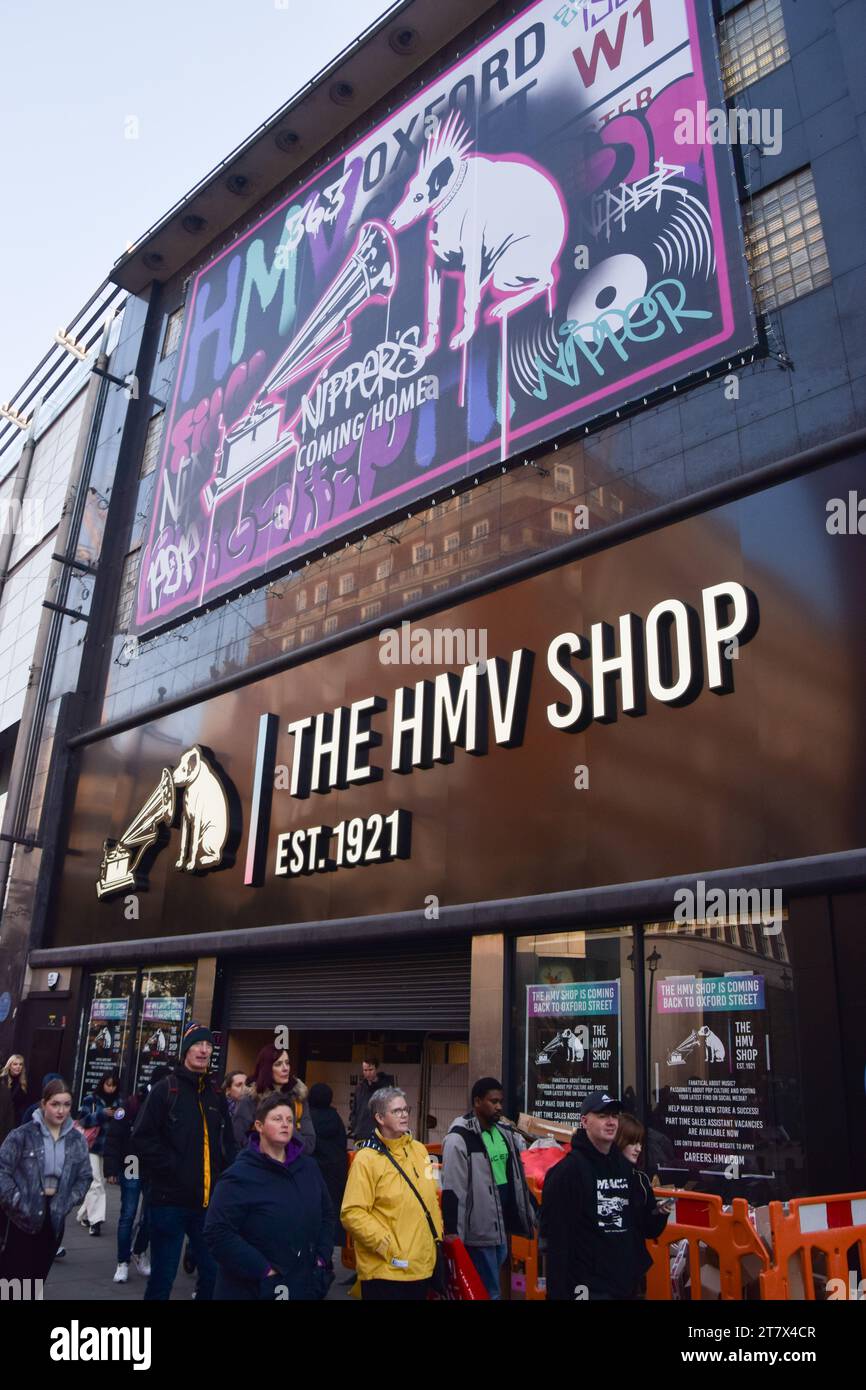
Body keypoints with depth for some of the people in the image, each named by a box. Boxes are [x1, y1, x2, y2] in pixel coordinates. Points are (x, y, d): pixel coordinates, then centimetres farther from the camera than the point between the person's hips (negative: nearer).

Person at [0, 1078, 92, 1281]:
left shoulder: (77, 1140, 2)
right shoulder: (23, 1135, -10)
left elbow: (84, 1177, 8)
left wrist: (67, 1202, -4)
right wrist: (18, 1202, -16)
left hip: (53, 1219, 4)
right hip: (21, 1218, -4)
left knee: (36, 1281, 12)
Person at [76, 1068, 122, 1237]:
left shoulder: (118, 1101, 6)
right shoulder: (90, 1099, -4)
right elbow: (82, 1120, -11)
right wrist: (103, 1114, -22)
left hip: (108, 1148, 4)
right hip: (91, 1146, -4)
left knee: (100, 1182, 10)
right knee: (96, 1183, -10)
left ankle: (84, 1215, 28)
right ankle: (95, 1220, -4)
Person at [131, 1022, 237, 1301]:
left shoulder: (216, 1094, 11)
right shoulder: (166, 1089, -4)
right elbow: (143, 1137, -10)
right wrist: (171, 1169, -13)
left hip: (208, 1201, 5)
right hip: (170, 1199, -5)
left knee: (214, 1273, 9)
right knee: (163, 1277, 4)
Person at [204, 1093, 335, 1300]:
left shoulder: (309, 1167, 5)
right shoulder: (240, 1175, -14)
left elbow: (326, 1214, 15)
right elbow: (218, 1233, -21)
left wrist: (322, 1258, 2)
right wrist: (264, 1271, -21)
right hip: (252, 1289, -5)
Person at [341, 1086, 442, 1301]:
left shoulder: (419, 1150, 8)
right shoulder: (367, 1158, -14)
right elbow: (352, 1213, -19)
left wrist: (437, 1235, 14)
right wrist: (387, 1245, -20)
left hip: (423, 1265, 7)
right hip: (385, 1271, -6)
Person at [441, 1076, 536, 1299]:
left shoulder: (506, 1133, 9)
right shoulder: (459, 1139, -15)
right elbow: (452, 1192, -17)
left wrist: (533, 1215, 18)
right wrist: (453, 1234, -18)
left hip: (503, 1227, 7)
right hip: (479, 1231, -7)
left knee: (491, 1287, 19)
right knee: (488, 1292, 1)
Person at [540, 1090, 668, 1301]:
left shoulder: (628, 1169, 8)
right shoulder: (568, 1170, -13)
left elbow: (647, 1228, 14)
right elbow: (555, 1238, -17)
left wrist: (659, 1214, -5)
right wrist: (558, 1293, -18)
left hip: (628, 1285, 7)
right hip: (590, 1288, -7)